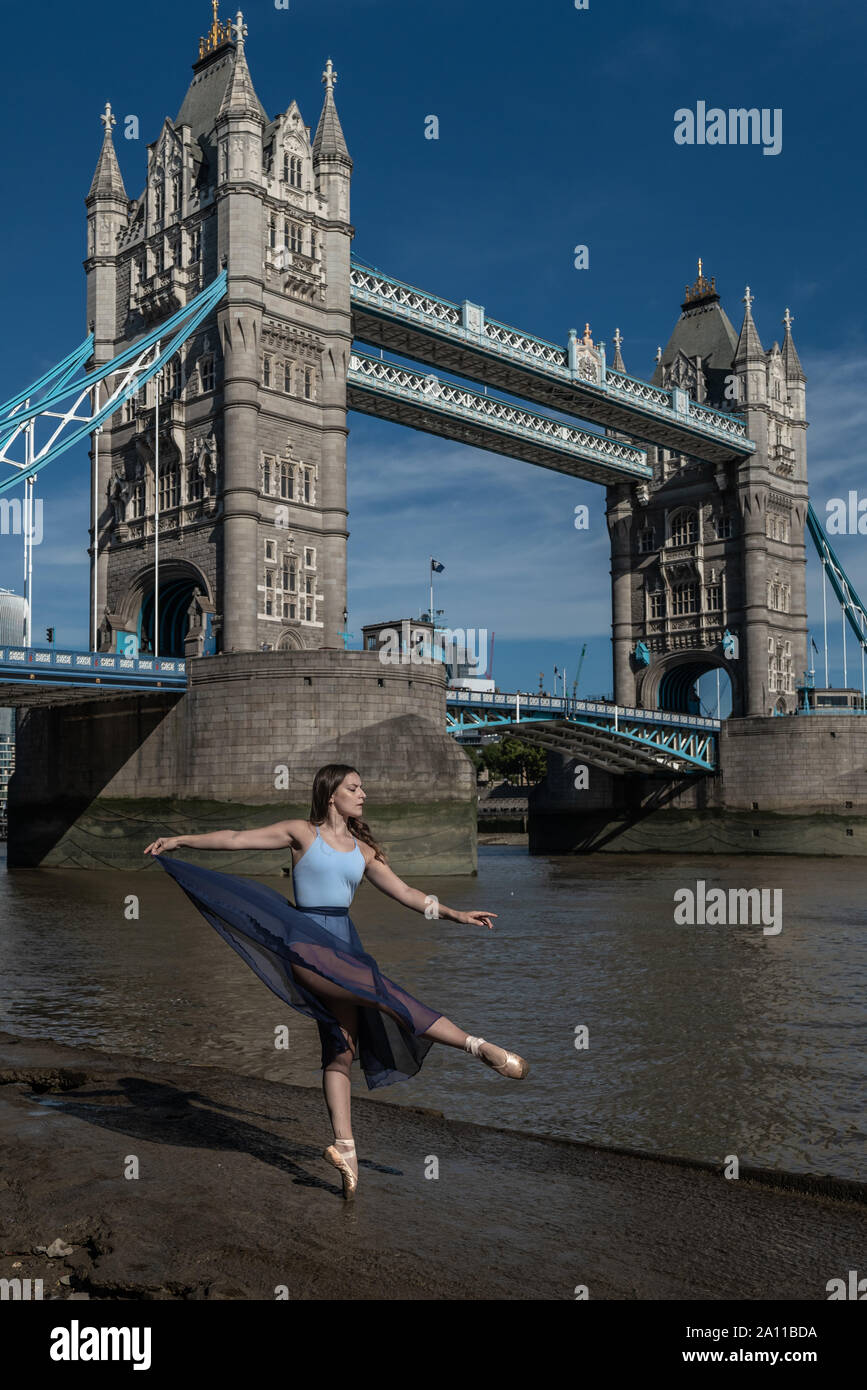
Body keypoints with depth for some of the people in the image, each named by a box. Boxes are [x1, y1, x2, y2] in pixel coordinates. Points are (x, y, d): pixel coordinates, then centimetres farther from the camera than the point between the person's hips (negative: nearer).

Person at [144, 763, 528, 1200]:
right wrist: (180, 840, 2)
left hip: (346, 946, 6)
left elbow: (405, 892, 17)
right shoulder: (302, 833, 4)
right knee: (384, 994, -20)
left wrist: (455, 914, 11)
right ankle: (480, 1047, -19)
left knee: (341, 1043, 0)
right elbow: (236, 838, 5)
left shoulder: (363, 850, 16)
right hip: (307, 944, -6)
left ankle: (344, 1143, 1)